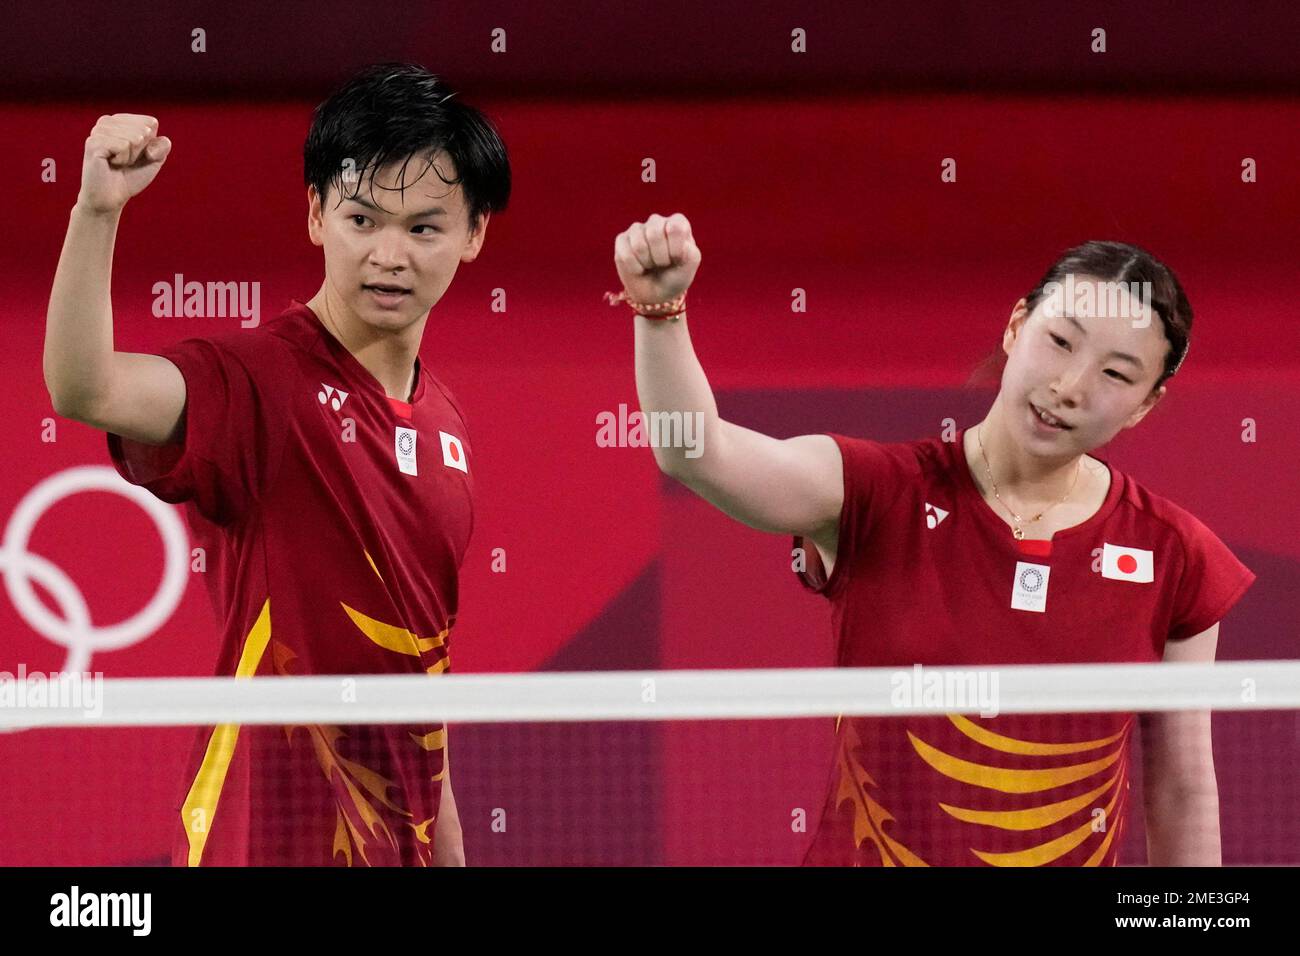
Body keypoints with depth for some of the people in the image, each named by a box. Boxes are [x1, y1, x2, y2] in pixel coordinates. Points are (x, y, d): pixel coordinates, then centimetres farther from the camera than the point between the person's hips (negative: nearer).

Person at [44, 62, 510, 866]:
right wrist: (98, 210, -42)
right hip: (271, 836, -6)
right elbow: (84, 388, -30)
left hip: (396, 835, 6)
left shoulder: (445, 425, 10)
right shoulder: (260, 380, -11)